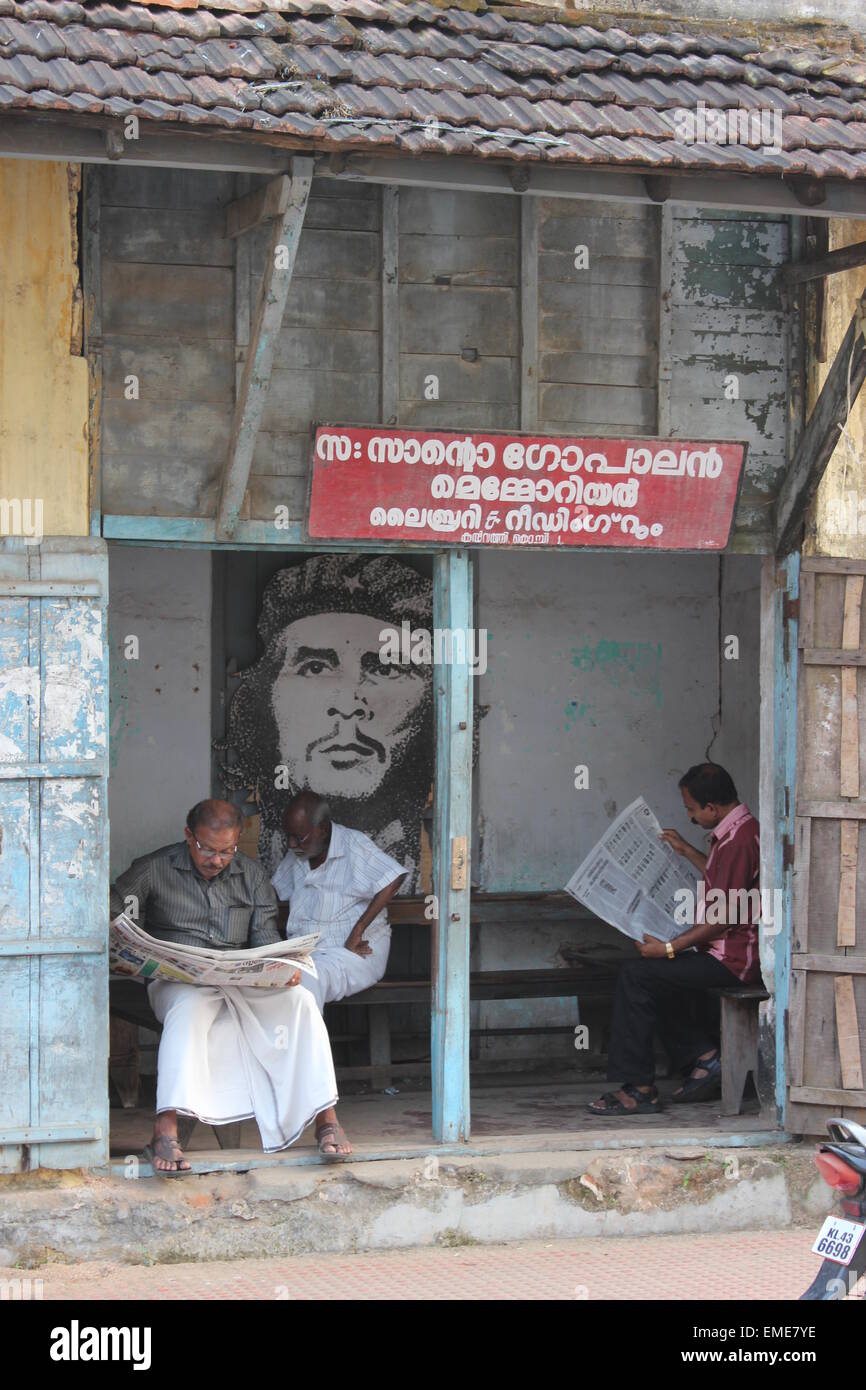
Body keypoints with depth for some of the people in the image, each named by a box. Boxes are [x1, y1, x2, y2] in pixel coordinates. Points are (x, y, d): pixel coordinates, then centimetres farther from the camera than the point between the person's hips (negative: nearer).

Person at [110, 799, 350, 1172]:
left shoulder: (252, 875, 13)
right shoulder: (153, 870, 3)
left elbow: (266, 937, 10)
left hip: (242, 979, 3)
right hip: (179, 980, -3)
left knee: (300, 1001, -25)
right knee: (188, 1009, -39)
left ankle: (325, 1120, -26)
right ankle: (165, 1135, -51)